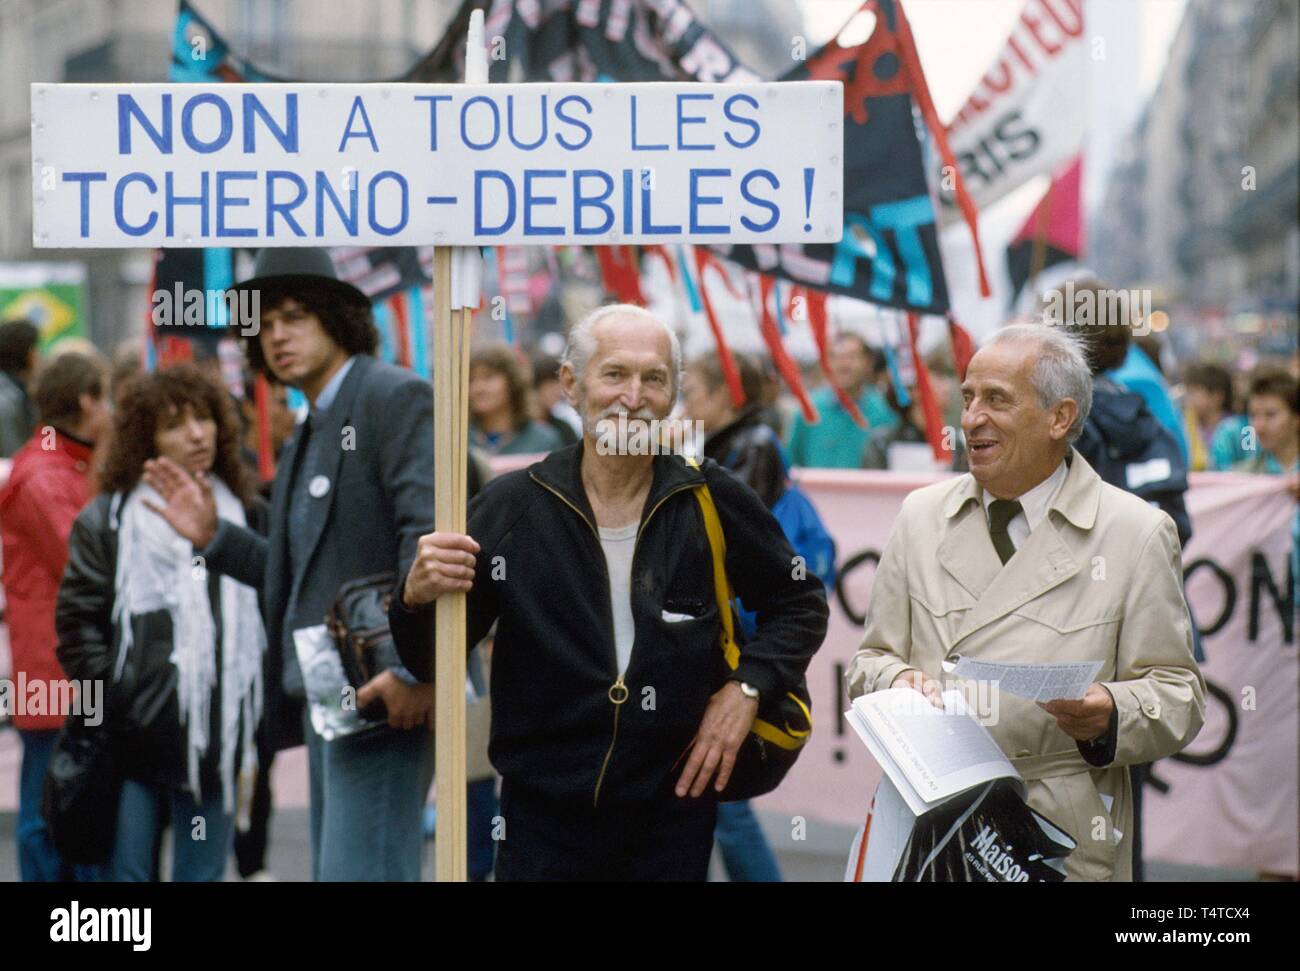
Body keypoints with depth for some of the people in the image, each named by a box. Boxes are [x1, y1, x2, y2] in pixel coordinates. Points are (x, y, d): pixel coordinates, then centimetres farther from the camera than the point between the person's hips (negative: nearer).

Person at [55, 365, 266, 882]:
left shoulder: (248, 515, 10)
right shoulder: (106, 520, 0)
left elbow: (270, 616, 16)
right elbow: (78, 625, -2)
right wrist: (112, 700, -8)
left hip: (219, 740, 3)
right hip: (133, 742, -3)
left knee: (202, 871, 9)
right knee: (126, 871, 2)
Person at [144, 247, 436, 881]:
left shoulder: (394, 399, -8)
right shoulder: (309, 435, 21)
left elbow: (430, 533, -20)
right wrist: (214, 537, 14)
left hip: (383, 697, -10)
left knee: (359, 872, -14)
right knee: (334, 871, 12)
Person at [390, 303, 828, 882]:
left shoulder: (713, 503, -2)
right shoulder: (510, 508, -3)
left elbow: (801, 604, 13)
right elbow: (430, 662, 1)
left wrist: (746, 686, -2)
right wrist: (417, 597, -19)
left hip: (674, 810, 0)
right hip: (544, 816, 0)